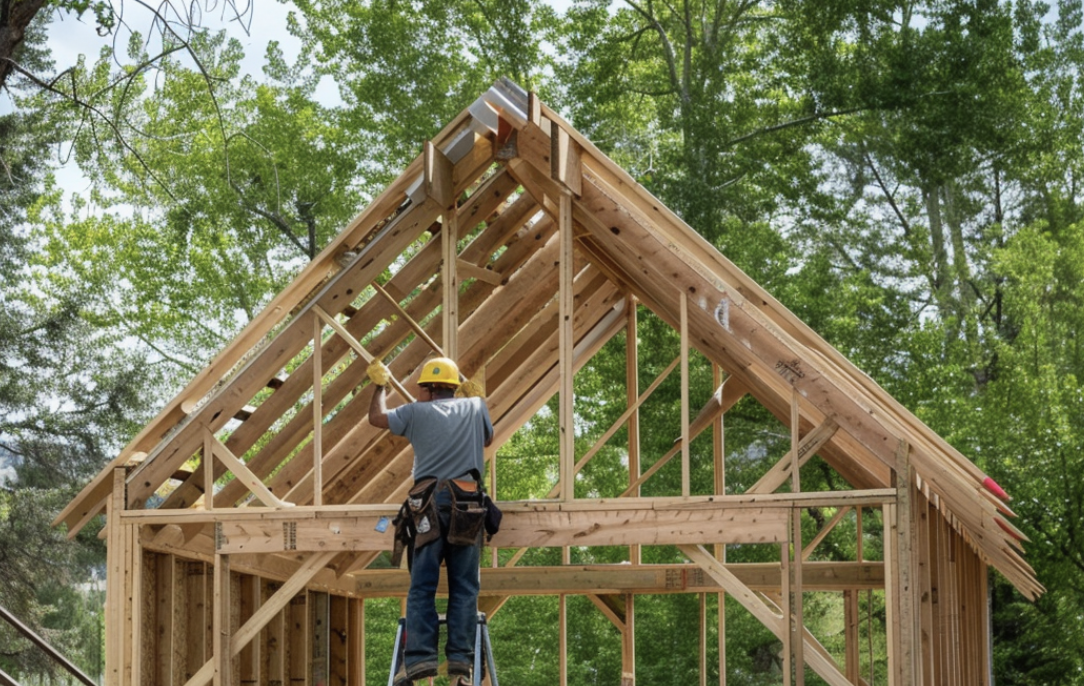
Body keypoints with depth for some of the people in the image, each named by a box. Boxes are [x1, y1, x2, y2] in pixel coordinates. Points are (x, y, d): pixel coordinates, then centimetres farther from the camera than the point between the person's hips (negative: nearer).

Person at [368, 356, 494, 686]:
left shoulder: (417, 412, 8)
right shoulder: (476, 407, 13)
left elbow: (377, 417, 22)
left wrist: (380, 385, 39)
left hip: (429, 503, -1)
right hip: (467, 503, 1)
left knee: (422, 587, -2)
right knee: (464, 587, 0)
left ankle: (420, 658, -13)